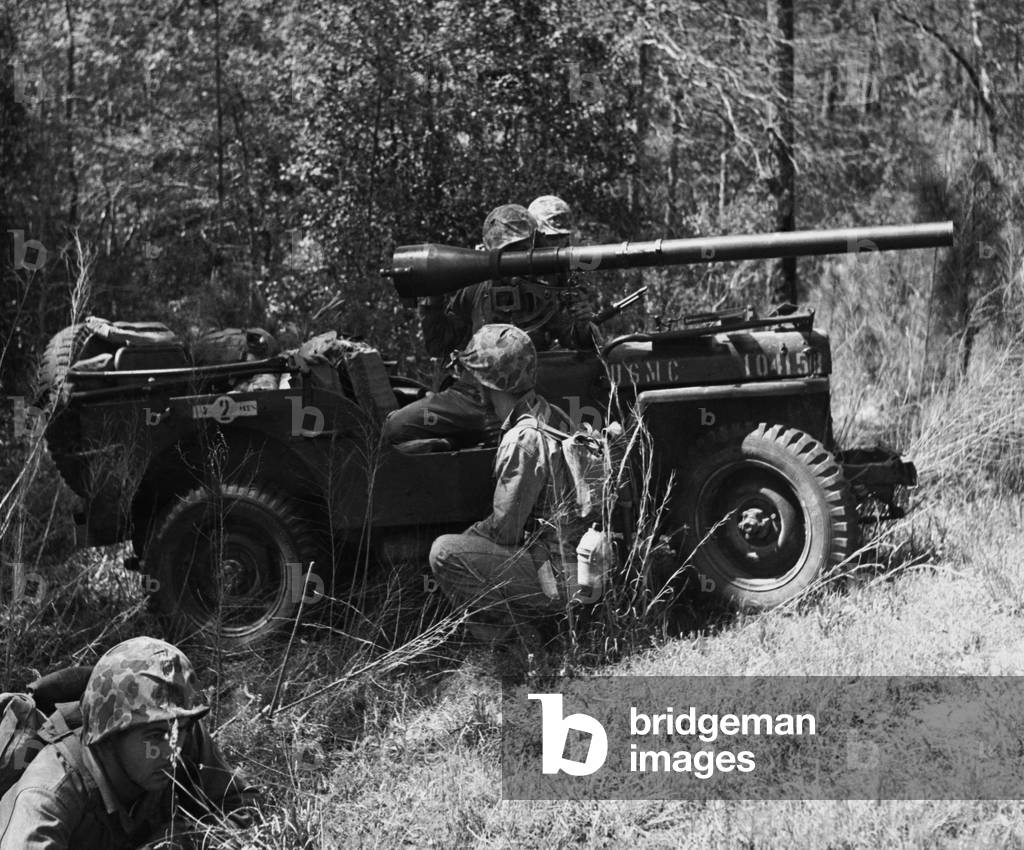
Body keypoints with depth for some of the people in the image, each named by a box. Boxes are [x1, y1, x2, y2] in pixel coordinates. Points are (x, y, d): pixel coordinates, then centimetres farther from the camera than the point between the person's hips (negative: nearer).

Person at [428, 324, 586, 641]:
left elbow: (504, 528, -16)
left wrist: (468, 536, 3)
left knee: (444, 552, -15)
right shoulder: (552, 417, 9)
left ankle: (508, 636, -5)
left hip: (556, 576, -10)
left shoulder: (524, 439, -21)